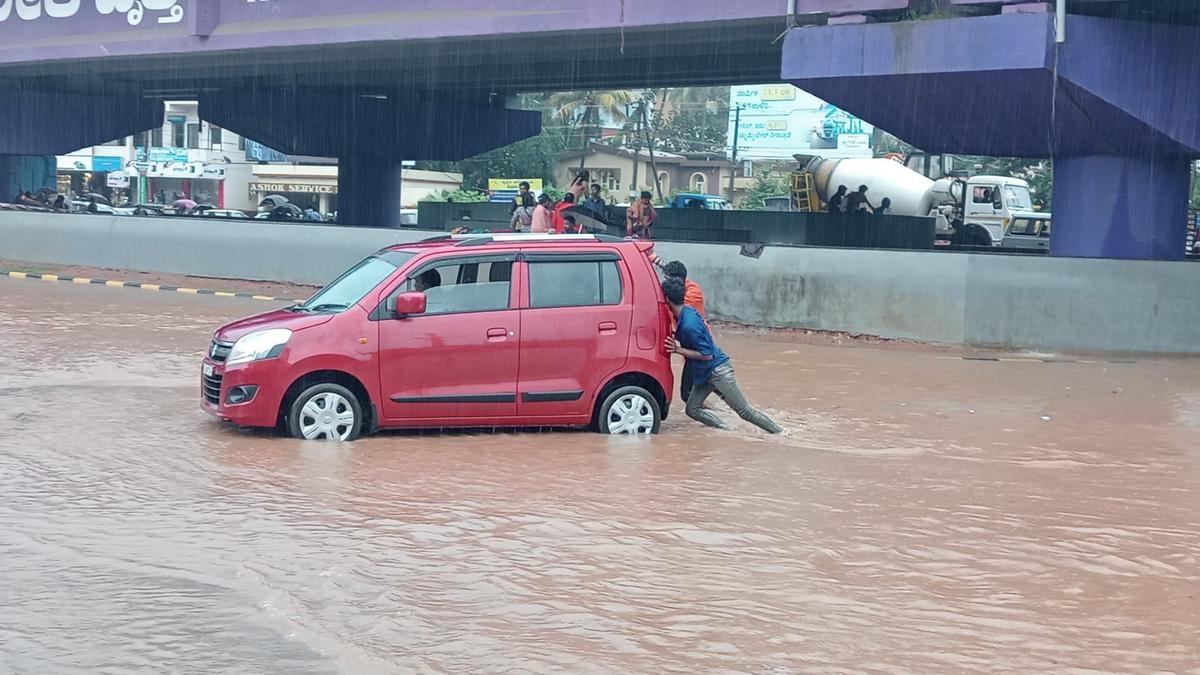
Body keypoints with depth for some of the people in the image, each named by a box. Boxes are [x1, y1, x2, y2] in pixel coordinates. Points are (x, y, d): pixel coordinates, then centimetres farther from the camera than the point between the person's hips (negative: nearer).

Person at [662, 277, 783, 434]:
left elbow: (706, 355, -23)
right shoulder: (686, 311, 0)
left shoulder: (689, 325, -28)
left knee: (744, 411, -4)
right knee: (692, 410, 6)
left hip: (718, 370, -10)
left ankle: (780, 433, 5)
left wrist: (678, 350, -22)